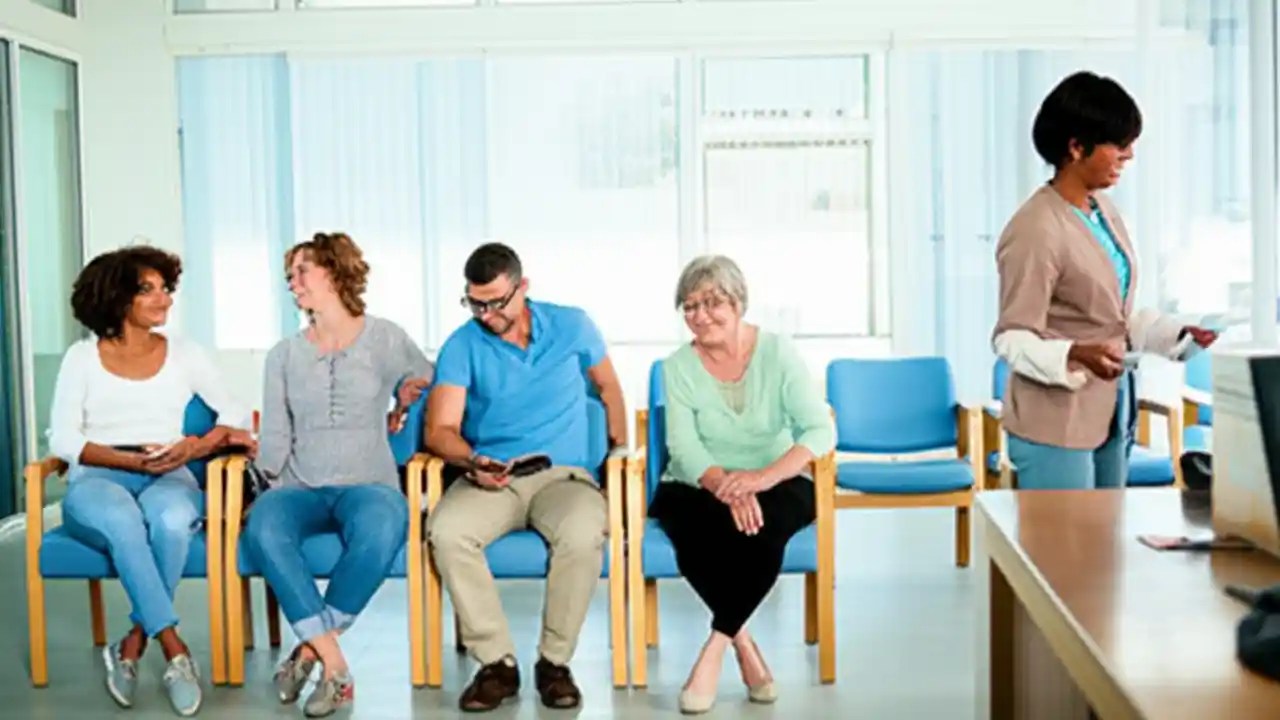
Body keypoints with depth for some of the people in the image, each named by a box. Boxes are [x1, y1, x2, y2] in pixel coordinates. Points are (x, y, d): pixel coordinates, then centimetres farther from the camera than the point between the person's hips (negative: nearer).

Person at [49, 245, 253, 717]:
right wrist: (130, 459, -14)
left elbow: (236, 414, 10)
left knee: (172, 518, -38)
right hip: (95, 481, -1)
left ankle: (133, 644, -25)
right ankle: (175, 653, -38)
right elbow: (62, 440, 1)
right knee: (123, 520, -39)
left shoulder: (184, 355, 14)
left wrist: (197, 447, -10)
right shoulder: (82, 357, 10)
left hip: (168, 480, 1)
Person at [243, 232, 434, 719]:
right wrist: (272, 482, -2)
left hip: (368, 485, -2)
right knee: (263, 527, -34)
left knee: (381, 529, -39)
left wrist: (401, 409, 5)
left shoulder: (386, 339, 9)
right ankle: (334, 664, -29)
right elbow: (274, 439, 12)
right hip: (300, 489, 2)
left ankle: (310, 648, -23)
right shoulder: (283, 355, 16)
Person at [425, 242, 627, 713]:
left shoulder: (571, 326, 6)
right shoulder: (462, 346, 2)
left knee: (584, 533, -36)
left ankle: (555, 661, -15)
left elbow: (608, 386, 22)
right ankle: (497, 662, -18)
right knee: (446, 530, -33)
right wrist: (472, 461, -26)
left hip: (563, 474, 0)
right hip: (488, 480, 1)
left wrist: (621, 452, 15)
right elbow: (440, 430, -6)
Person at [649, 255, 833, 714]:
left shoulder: (777, 353, -6)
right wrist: (727, 487, -33)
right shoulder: (678, 366, -2)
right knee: (697, 541, -33)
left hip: (776, 484, -1)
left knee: (762, 530, -35)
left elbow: (821, 430, -16)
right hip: (699, 487, 1)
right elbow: (684, 447, -12)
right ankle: (743, 642, -12)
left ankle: (715, 649, -21)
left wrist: (762, 477, -32)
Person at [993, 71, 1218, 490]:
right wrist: (1076, 355, -34)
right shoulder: (1036, 230, -18)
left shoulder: (1103, 211, 9)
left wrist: (1180, 335, 7)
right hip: (1056, 426, -8)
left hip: (1111, 416, 9)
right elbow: (1012, 339, -18)